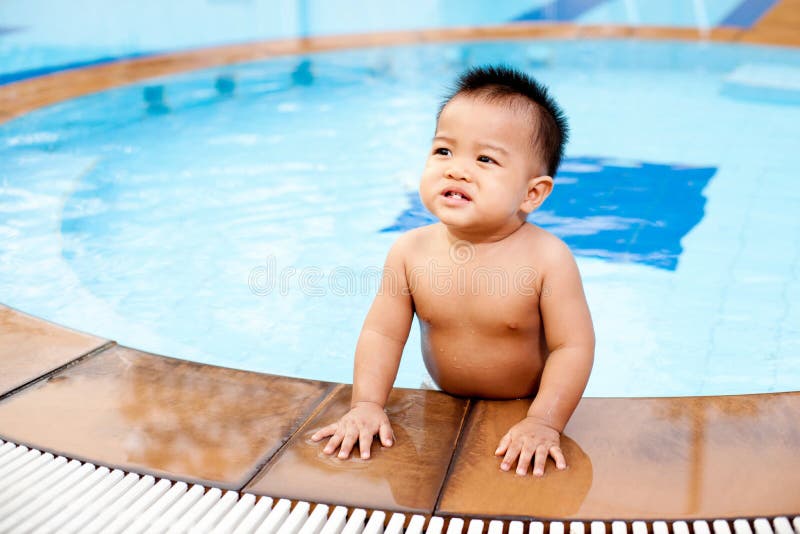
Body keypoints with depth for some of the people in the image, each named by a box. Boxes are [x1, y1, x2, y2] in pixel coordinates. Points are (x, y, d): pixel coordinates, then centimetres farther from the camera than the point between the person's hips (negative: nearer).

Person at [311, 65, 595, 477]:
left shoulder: (547, 258, -23)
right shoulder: (411, 250, -12)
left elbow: (572, 346, -21)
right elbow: (382, 334, -8)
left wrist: (543, 422, -31)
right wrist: (366, 405, -18)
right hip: (444, 410, 3)